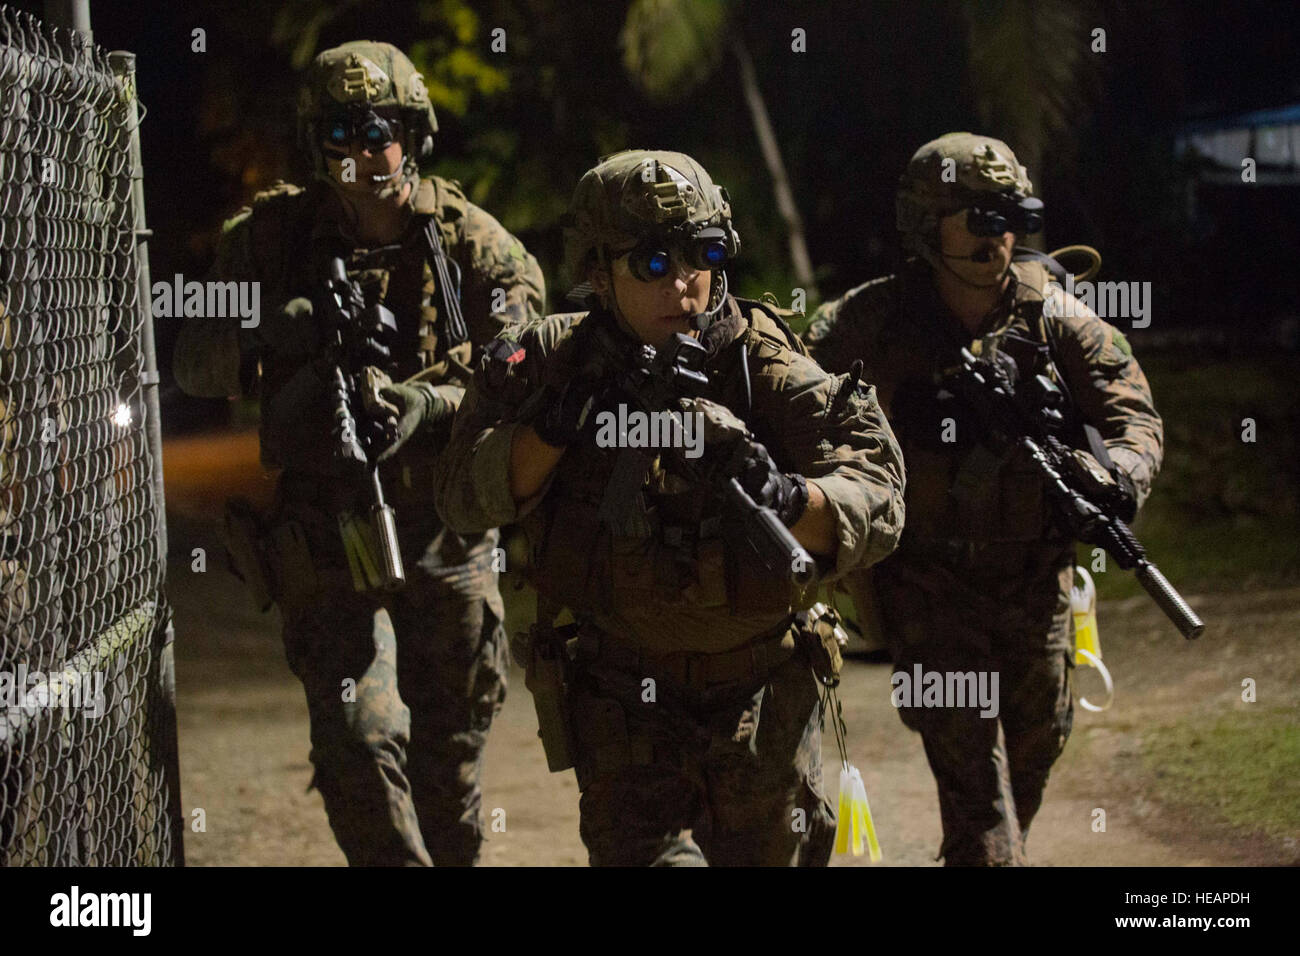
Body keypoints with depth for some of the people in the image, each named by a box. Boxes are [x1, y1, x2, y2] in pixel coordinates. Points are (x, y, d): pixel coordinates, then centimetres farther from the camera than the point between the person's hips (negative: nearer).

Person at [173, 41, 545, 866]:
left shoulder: (474, 245, -3)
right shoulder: (275, 236, -1)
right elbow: (194, 364, -1)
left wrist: (431, 403, -27)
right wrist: (266, 332, -23)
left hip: (447, 534, 1)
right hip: (326, 540, -1)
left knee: (452, 758, 11)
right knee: (359, 737, -17)